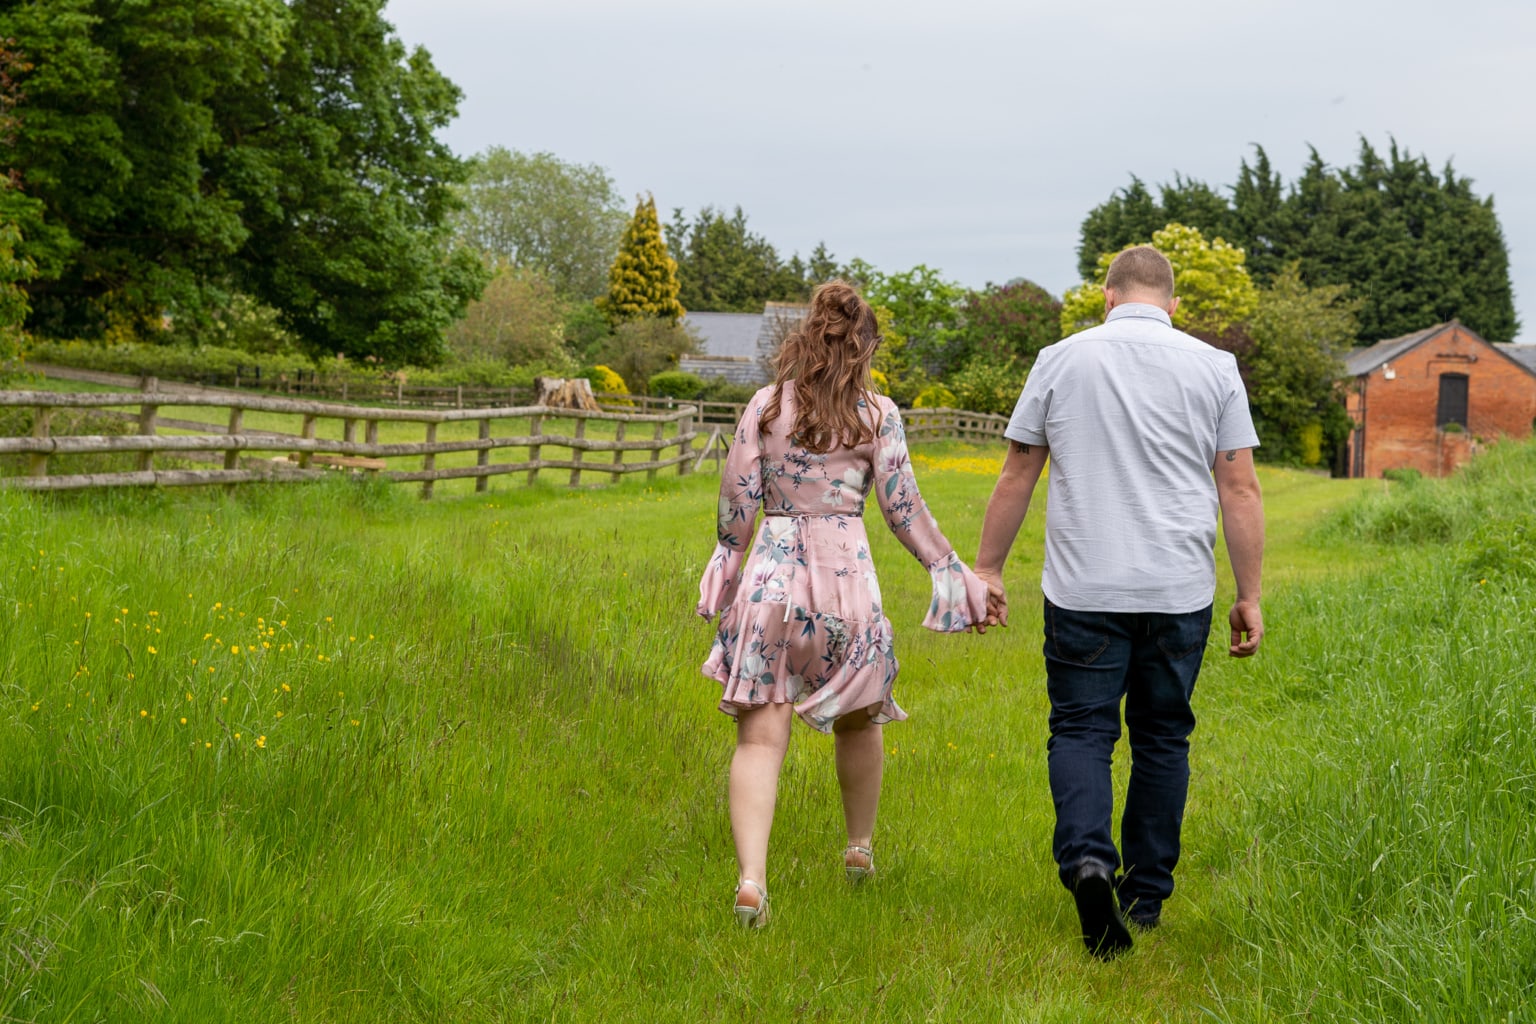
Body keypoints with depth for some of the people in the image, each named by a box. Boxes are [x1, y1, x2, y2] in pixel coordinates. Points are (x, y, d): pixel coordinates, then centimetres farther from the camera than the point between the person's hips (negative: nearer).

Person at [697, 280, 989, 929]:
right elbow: (904, 509, -1)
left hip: (770, 576, 1)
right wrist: (949, 570, 9)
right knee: (859, 720, 23)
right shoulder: (877, 415, -1)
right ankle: (859, 847, 39)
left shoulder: (765, 406, 3)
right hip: (847, 577, 0)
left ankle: (750, 876, -18)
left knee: (760, 736, -2)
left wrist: (728, 560, 19)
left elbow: (736, 500, 3)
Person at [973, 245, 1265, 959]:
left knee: (1081, 730, 3)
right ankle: (1145, 897, 19)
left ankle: (1086, 859, -22)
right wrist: (1249, 597, 5)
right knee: (1162, 739, 13)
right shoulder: (1214, 368, 3)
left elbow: (1016, 477, 5)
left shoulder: (1061, 360, 3)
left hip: (1085, 590, -1)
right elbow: (1240, 489, 0)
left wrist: (987, 568, 14)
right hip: (1178, 594, 1)